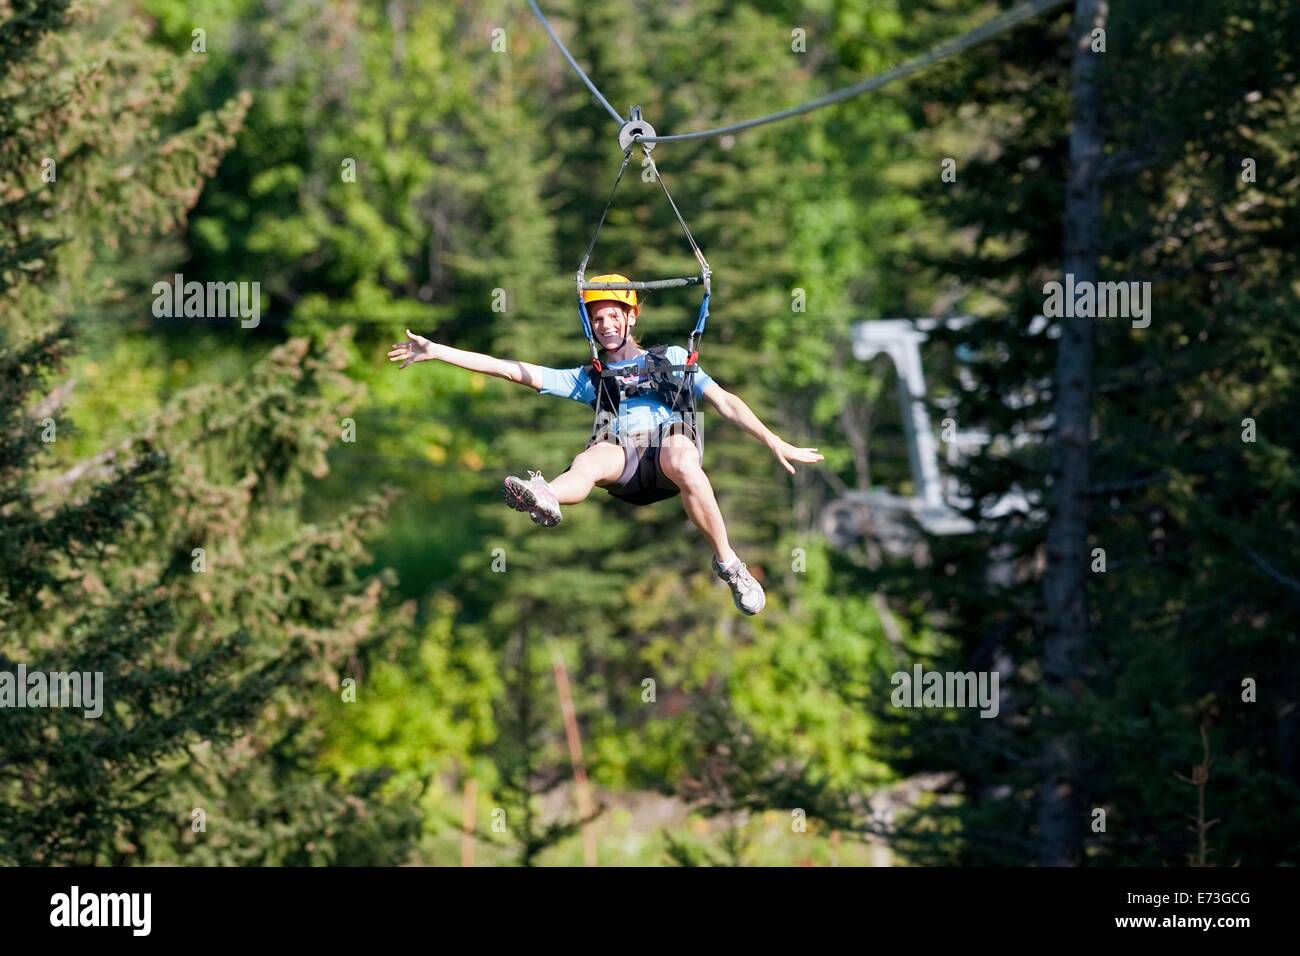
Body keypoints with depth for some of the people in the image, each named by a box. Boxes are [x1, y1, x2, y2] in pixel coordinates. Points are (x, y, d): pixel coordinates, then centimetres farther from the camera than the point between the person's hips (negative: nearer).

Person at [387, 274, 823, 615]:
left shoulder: (673, 358, 28)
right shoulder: (588, 378, 30)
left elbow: (724, 401, 19)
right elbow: (510, 370, 27)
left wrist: (774, 442, 6)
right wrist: (435, 352, 21)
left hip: (670, 445, -1)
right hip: (621, 456, 1)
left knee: (681, 460, -39)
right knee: (591, 460, -35)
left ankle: (728, 562, -32)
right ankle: (544, 500, -71)